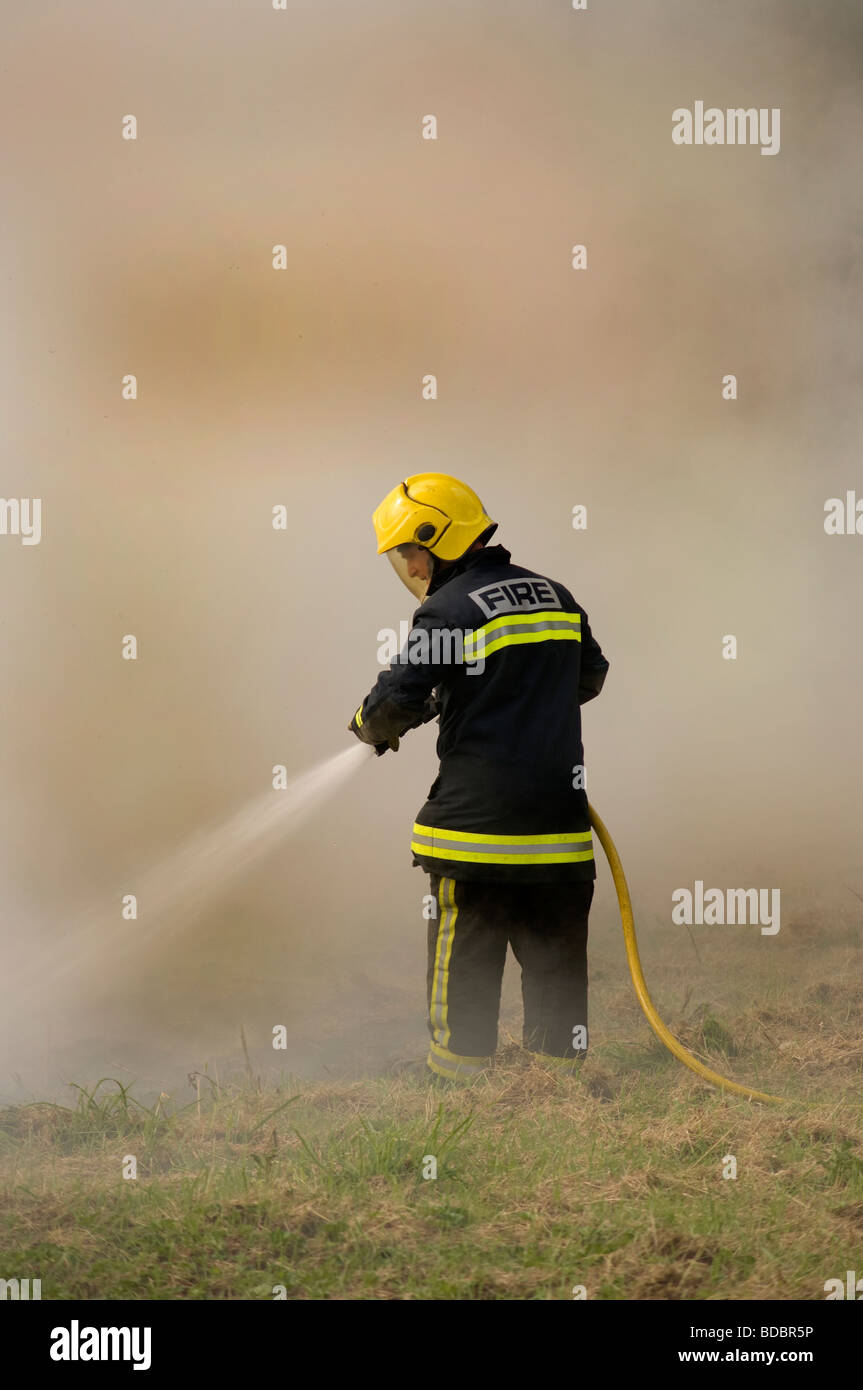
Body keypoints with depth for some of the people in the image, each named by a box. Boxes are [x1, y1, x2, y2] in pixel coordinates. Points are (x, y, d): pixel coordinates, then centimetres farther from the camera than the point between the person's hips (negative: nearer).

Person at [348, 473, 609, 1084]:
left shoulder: (448, 610, -11)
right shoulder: (553, 594, 12)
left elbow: (395, 702, -14)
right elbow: (591, 675, 26)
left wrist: (373, 727, 8)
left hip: (477, 818, -6)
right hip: (558, 820, 6)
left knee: (466, 950, 4)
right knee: (556, 951, 12)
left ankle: (458, 1072, 9)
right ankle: (562, 1068, 16)